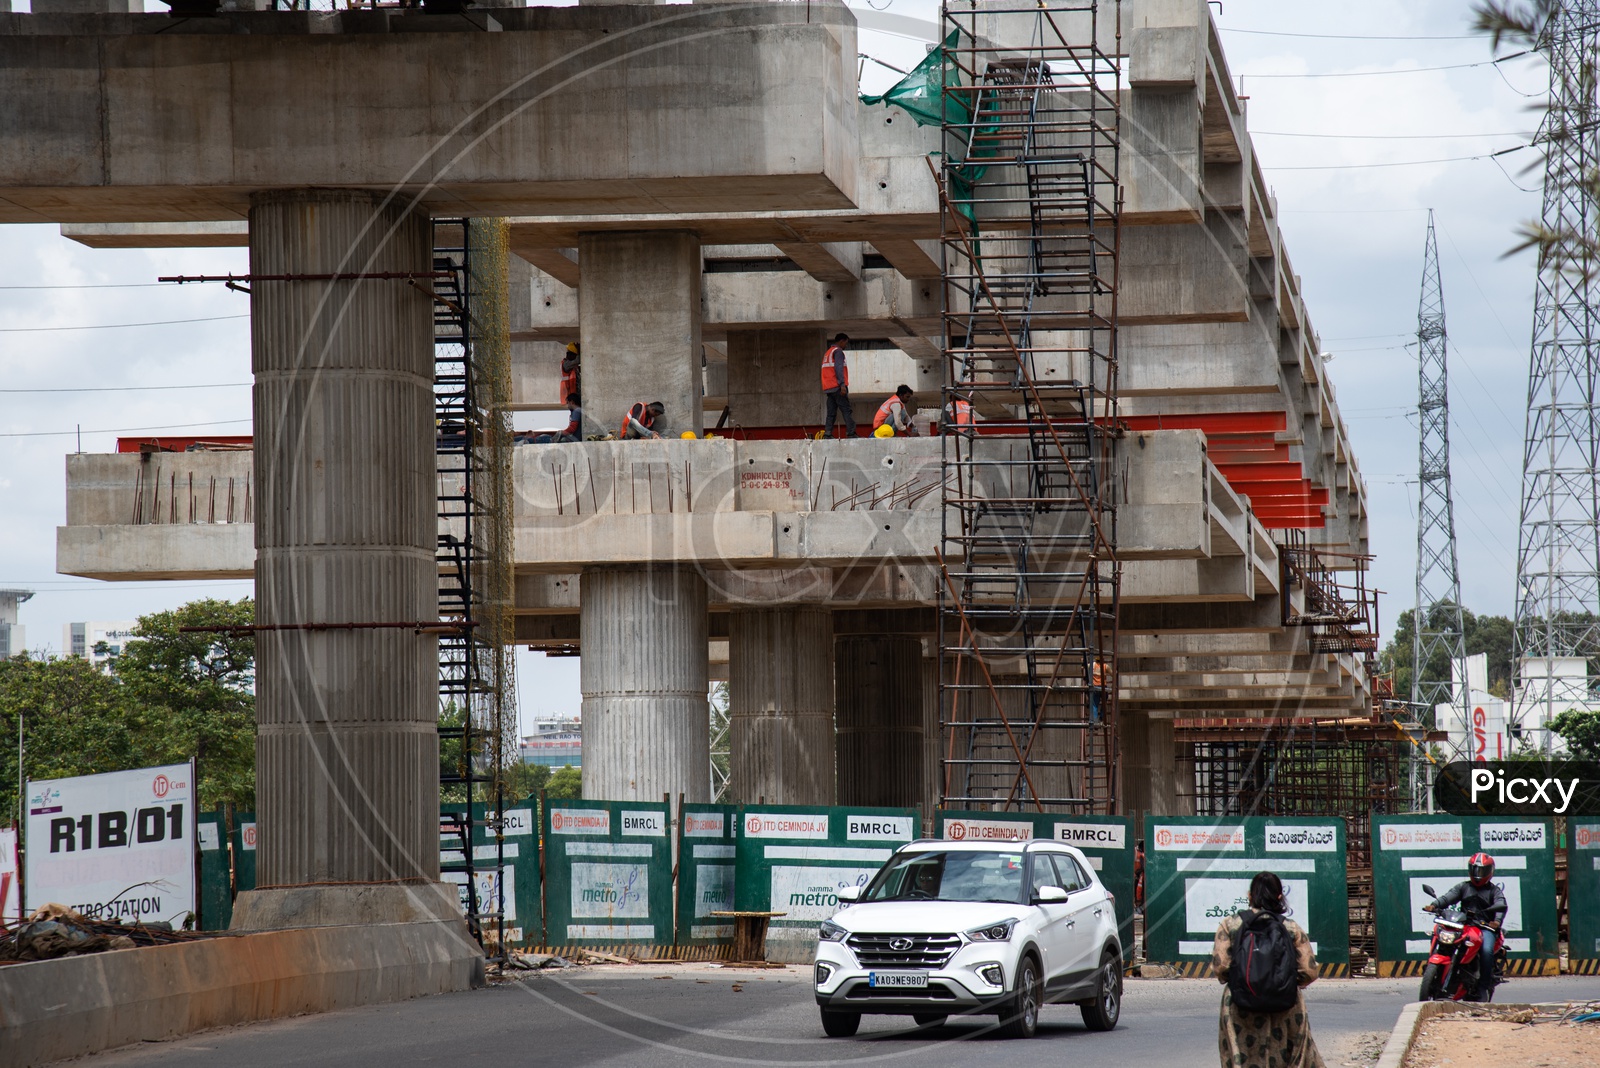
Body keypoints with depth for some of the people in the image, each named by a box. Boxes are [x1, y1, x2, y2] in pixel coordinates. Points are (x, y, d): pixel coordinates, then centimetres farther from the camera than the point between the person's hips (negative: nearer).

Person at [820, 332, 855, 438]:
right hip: (837, 387, -8)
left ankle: (827, 434, -3)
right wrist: (842, 384, -21)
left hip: (828, 388, 8)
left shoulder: (827, 353, 24)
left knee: (831, 412, 5)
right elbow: (838, 368, -15)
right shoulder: (838, 351, -4)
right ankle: (851, 433, -16)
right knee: (846, 411, -9)